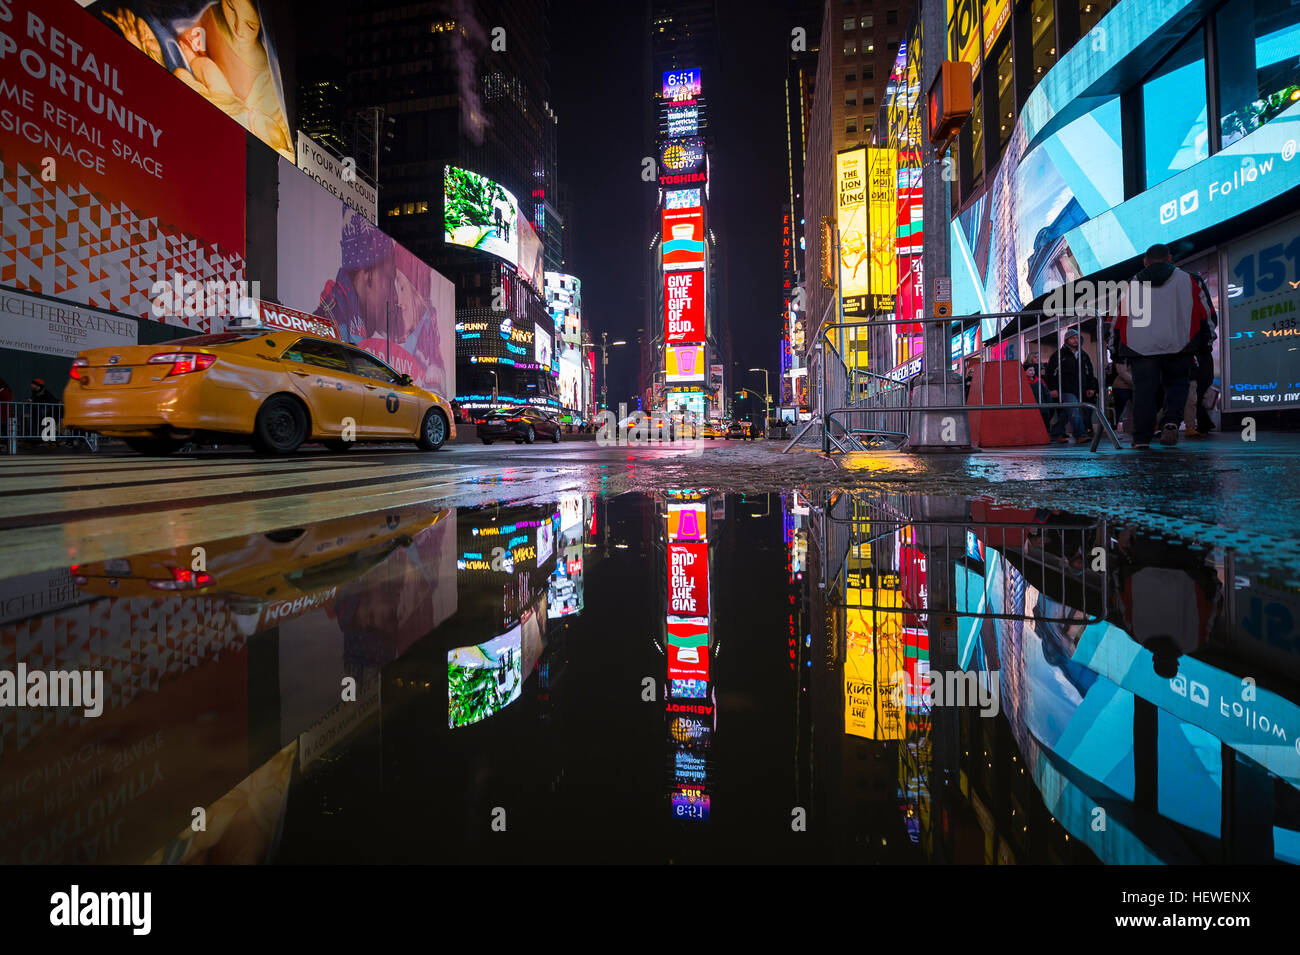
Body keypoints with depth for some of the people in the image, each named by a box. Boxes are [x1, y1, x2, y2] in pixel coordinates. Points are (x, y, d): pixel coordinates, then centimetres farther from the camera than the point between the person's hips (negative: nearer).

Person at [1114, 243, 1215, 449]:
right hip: (1178, 346, 0)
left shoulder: (1132, 285, 15)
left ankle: (1141, 438, -3)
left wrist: (1117, 350, 21)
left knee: (1143, 390, 1)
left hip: (1140, 347, 0)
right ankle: (1171, 421, -11)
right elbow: (1206, 314, 10)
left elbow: (1118, 319, 15)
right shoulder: (1189, 280, 13)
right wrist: (1205, 342, 17)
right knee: (1177, 385, 14)